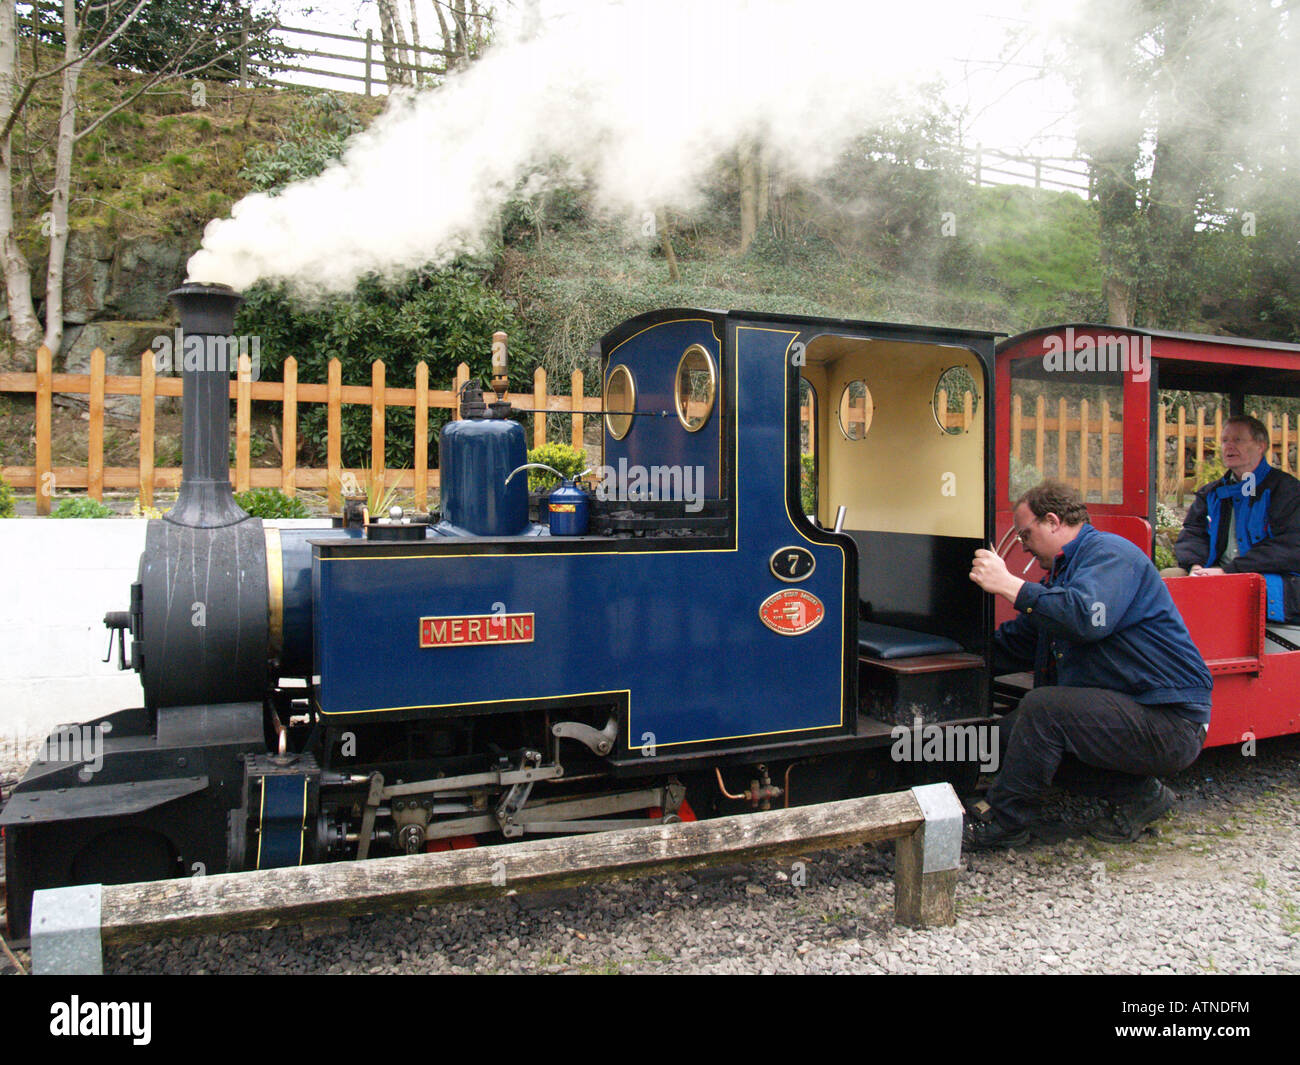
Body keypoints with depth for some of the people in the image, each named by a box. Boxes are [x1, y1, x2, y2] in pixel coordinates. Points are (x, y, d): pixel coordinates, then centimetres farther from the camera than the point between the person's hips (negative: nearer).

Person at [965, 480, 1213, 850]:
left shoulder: (1108, 552, -12)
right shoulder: (1063, 570, 18)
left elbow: (1086, 616, -33)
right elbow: (1017, 641, 22)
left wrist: (1009, 585, -25)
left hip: (1170, 723, -10)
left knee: (1041, 707, -27)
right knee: (1011, 731, 3)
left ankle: (1003, 823, -11)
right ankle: (1134, 794, 6)